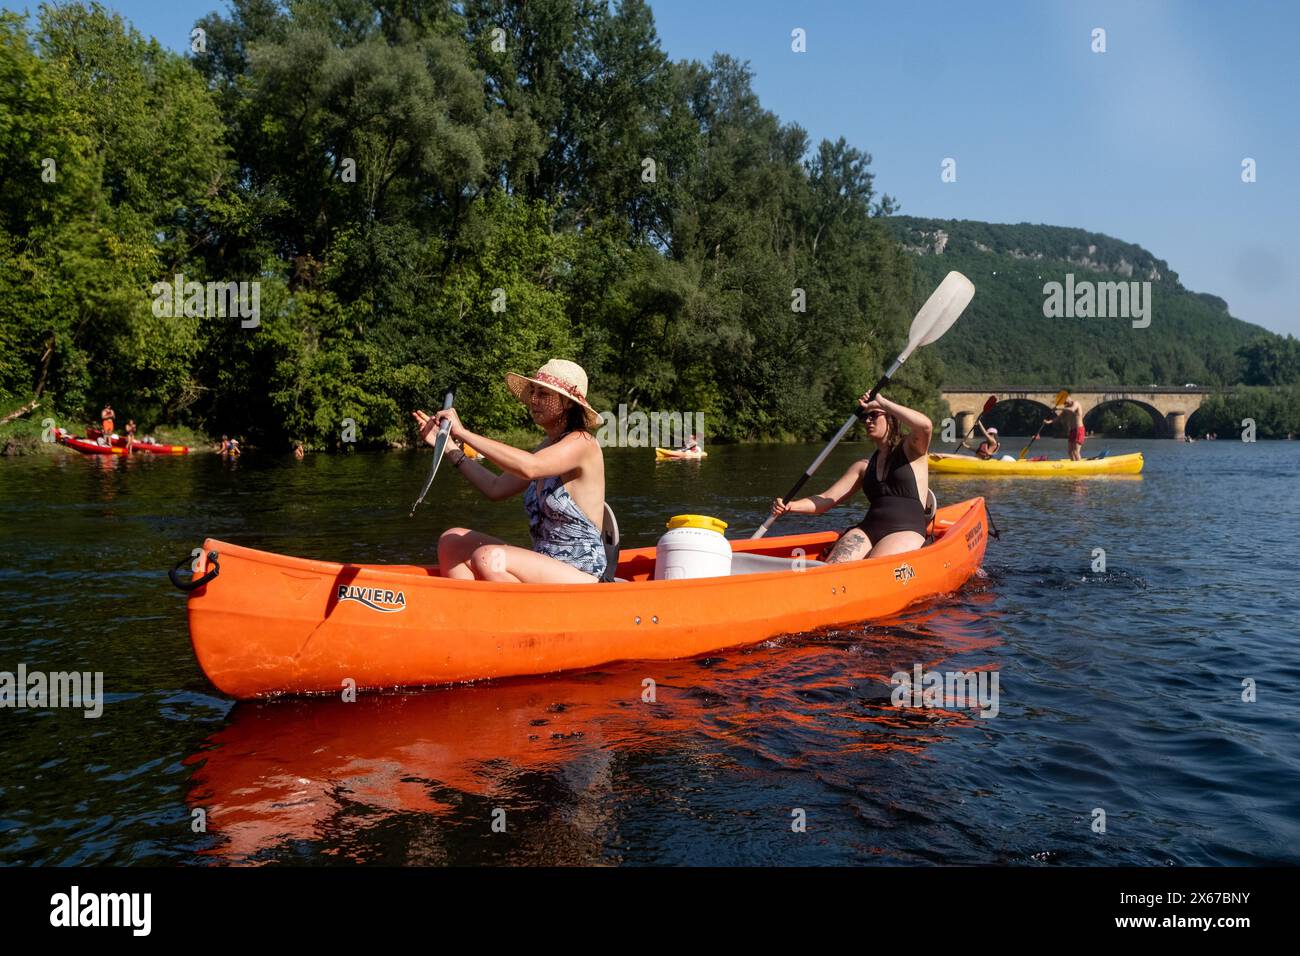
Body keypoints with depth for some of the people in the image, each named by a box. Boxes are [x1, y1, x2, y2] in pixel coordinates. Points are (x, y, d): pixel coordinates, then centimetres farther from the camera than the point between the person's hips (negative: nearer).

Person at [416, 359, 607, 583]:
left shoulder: (582, 443, -13)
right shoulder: (548, 446, 14)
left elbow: (528, 467, -31)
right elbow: (496, 488, 13)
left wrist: (464, 433, -26)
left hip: (580, 574, -9)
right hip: (545, 569, 9)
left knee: (488, 558, -31)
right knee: (452, 540, 1)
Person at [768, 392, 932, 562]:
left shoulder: (909, 449, 10)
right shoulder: (864, 466, 23)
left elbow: (925, 426, -15)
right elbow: (826, 500, 16)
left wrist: (881, 402, -7)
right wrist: (790, 506, -2)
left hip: (906, 531, -4)